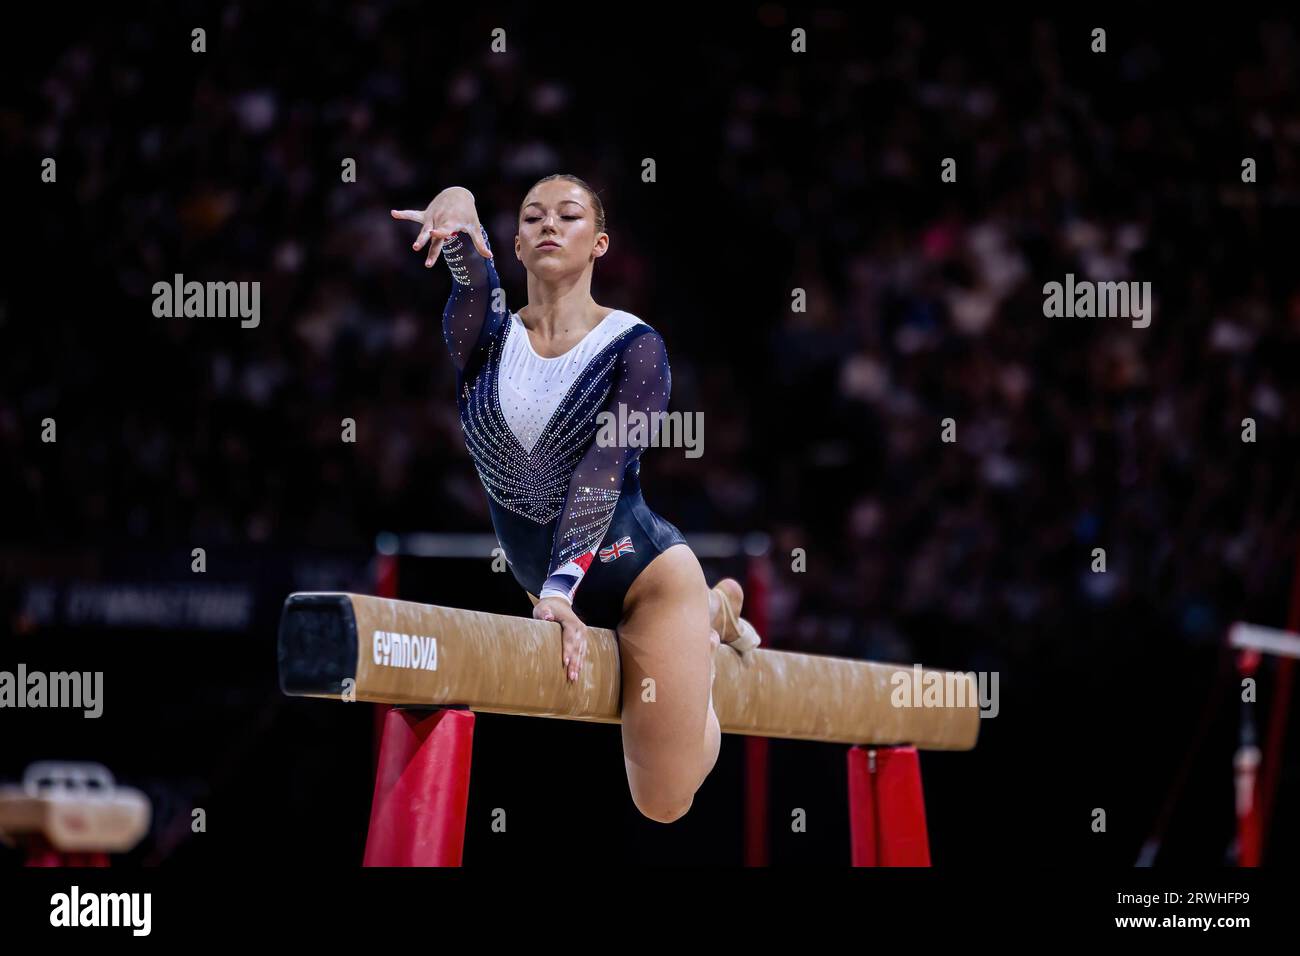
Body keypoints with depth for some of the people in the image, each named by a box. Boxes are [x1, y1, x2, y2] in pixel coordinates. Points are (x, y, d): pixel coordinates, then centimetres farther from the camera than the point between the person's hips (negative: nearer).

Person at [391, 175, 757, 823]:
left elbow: (603, 472, -29)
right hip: (543, 577, 5)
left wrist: (562, 589, -42)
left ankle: (710, 619, 30)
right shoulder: (485, 337, -7)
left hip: (643, 574, -5)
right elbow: (471, 274, -28)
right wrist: (458, 212, -53)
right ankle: (713, 612, 54)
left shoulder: (634, 347, -17)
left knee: (663, 801, 4)